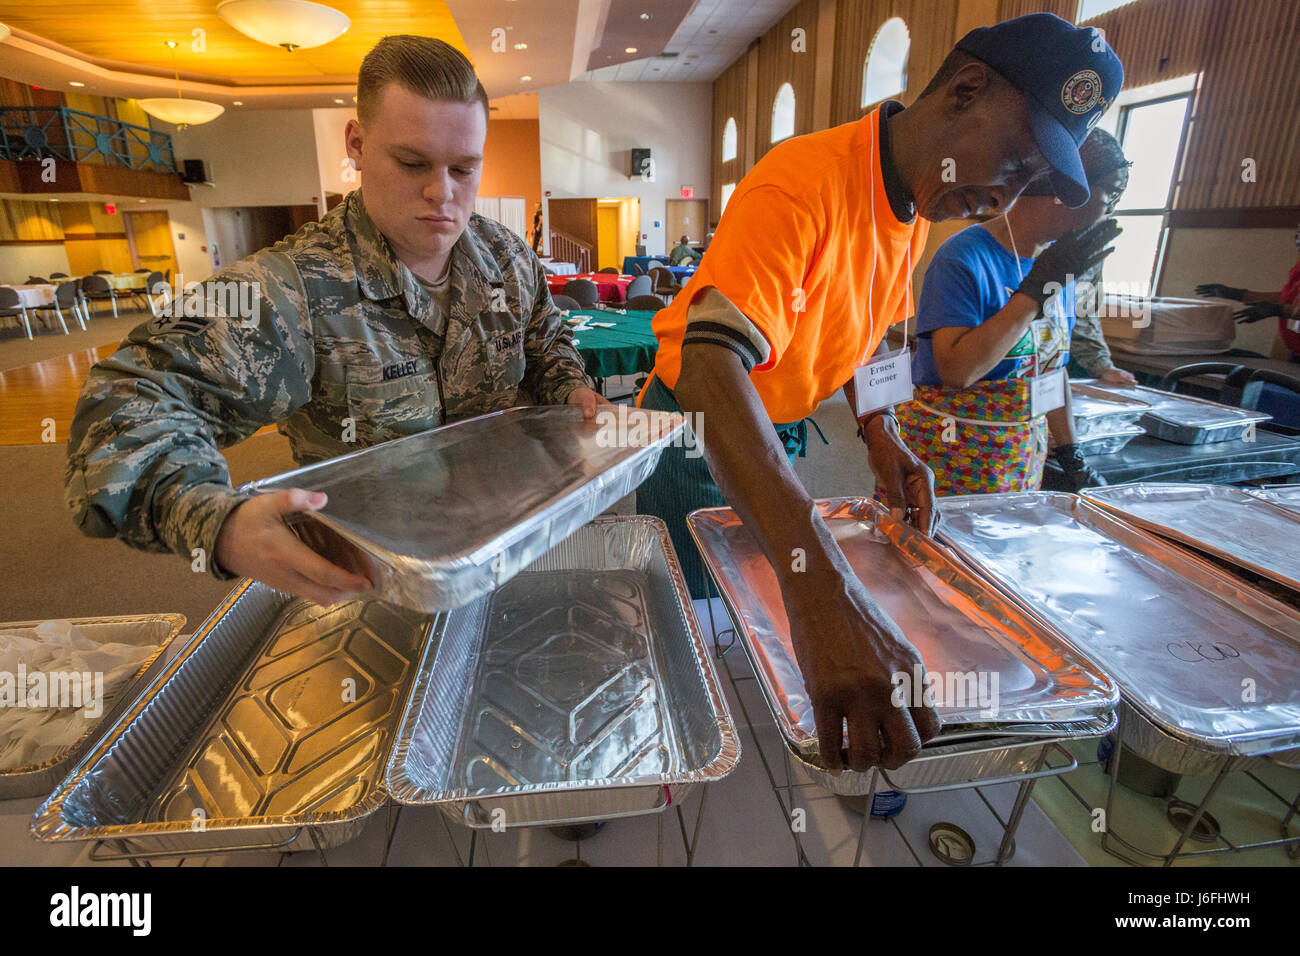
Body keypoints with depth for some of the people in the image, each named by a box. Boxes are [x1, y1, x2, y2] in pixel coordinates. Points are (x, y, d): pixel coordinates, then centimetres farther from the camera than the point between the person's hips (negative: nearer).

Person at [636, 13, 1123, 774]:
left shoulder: (918, 206, 0)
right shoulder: (805, 183, -30)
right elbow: (712, 368, -45)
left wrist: (879, 429, -7)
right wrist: (822, 583, -56)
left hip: (779, 433, 7)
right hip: (698, 435, -7)